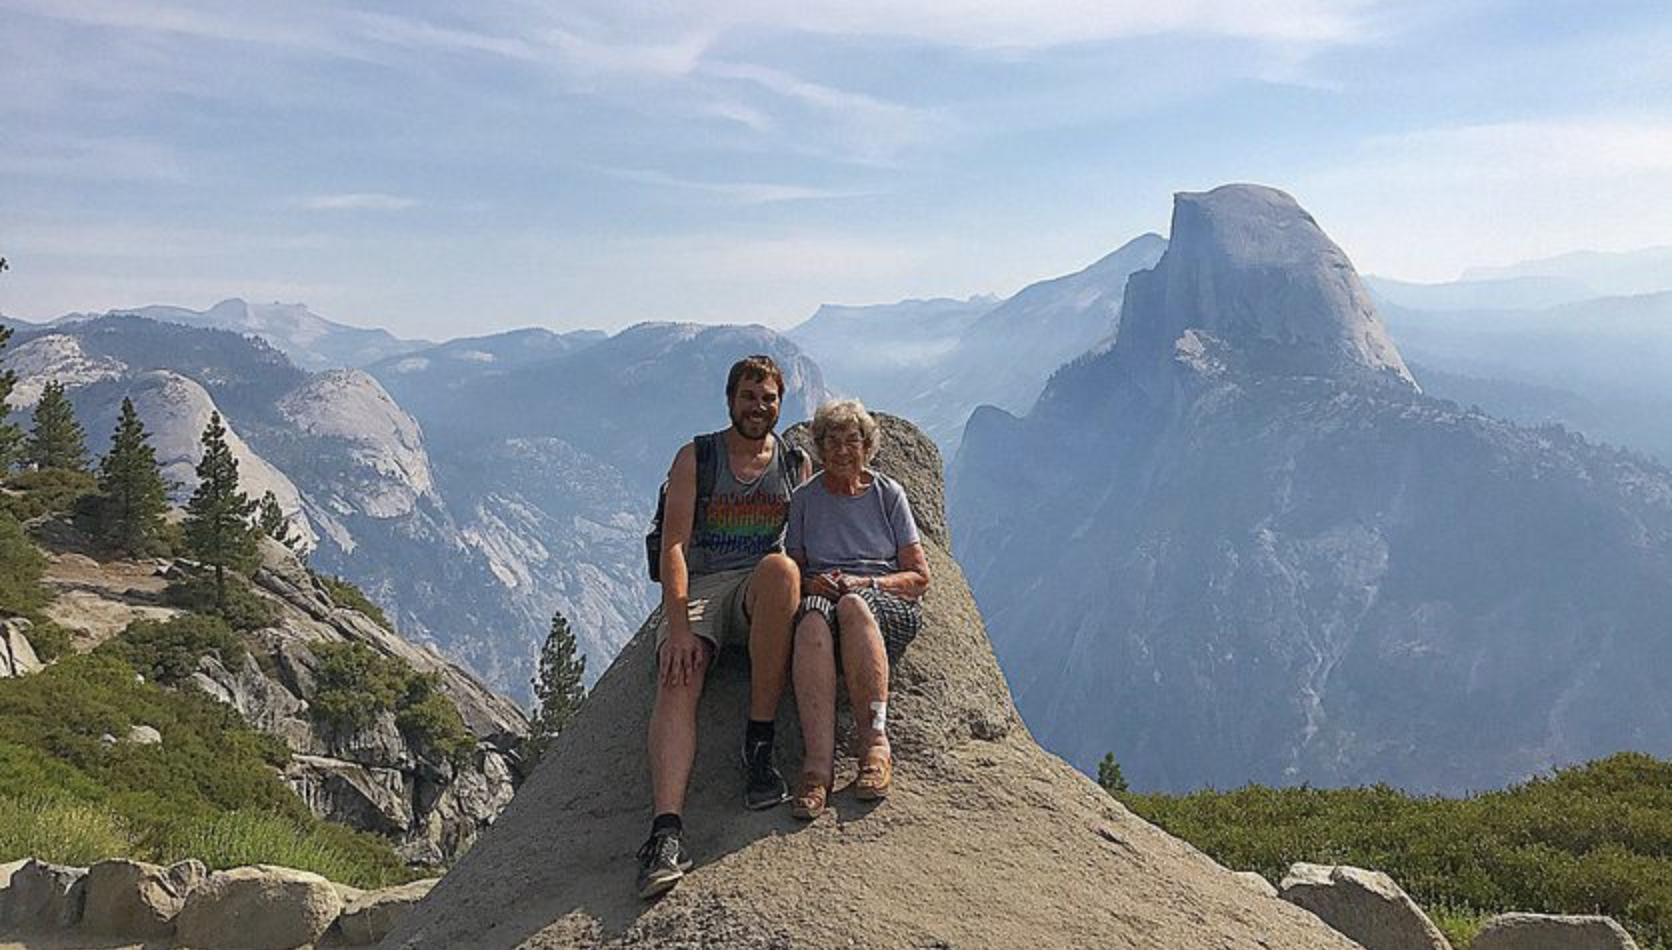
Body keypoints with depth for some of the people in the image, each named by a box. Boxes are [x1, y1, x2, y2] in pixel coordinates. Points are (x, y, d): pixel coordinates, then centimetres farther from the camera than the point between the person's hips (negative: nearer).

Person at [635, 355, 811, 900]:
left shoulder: (796, 464, 15)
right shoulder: (696, 457, 6)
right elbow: (673, 546, -4)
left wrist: (809, 585, -11)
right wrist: (679, 626, -18)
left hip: (761, 593, 1)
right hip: (698, 588, 0)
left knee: (780, 567, -36)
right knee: (678, 682, -30)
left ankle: (760, 742, -31)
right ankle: (667, 831, -44)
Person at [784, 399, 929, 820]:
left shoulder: (888, 494, 13)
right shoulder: (804, 498, 16)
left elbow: (919, 577, 9)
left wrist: (863, 582, -8)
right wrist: (809, 583, -10)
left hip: (887, 606, 0)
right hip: (819, 597, 1)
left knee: (853, 606, -38)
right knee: (813, 618, -38)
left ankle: (875, 743, -41)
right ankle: (818, 762, -49)